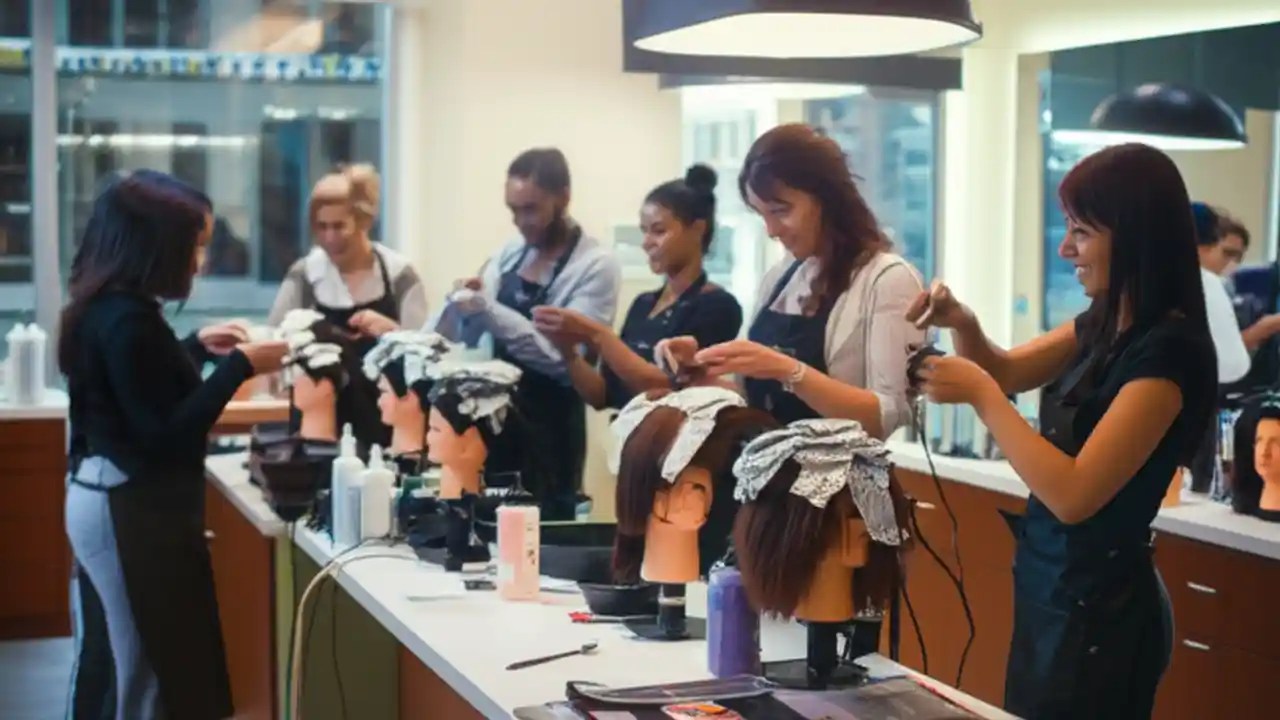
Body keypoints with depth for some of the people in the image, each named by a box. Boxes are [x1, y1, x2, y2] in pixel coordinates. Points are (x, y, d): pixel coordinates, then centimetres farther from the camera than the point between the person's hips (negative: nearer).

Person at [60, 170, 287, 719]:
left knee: (140, 670, 16)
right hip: (131, 510, -10)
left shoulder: (105, 307, 9)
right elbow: (166, 433, -22)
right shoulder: (127, 319, -21)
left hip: (110, 500, 10)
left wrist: (197, 347, 18)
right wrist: (239, 366, -19)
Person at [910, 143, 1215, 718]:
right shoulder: (1105, 323, 4)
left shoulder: (1169, 350, -22)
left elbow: (1073, 494, -26)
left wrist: (979, 394, -20)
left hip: (1097, 610, -8)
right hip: (1050, 592, 9)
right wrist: (961, 325, -2)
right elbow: (1005, 372, 18)